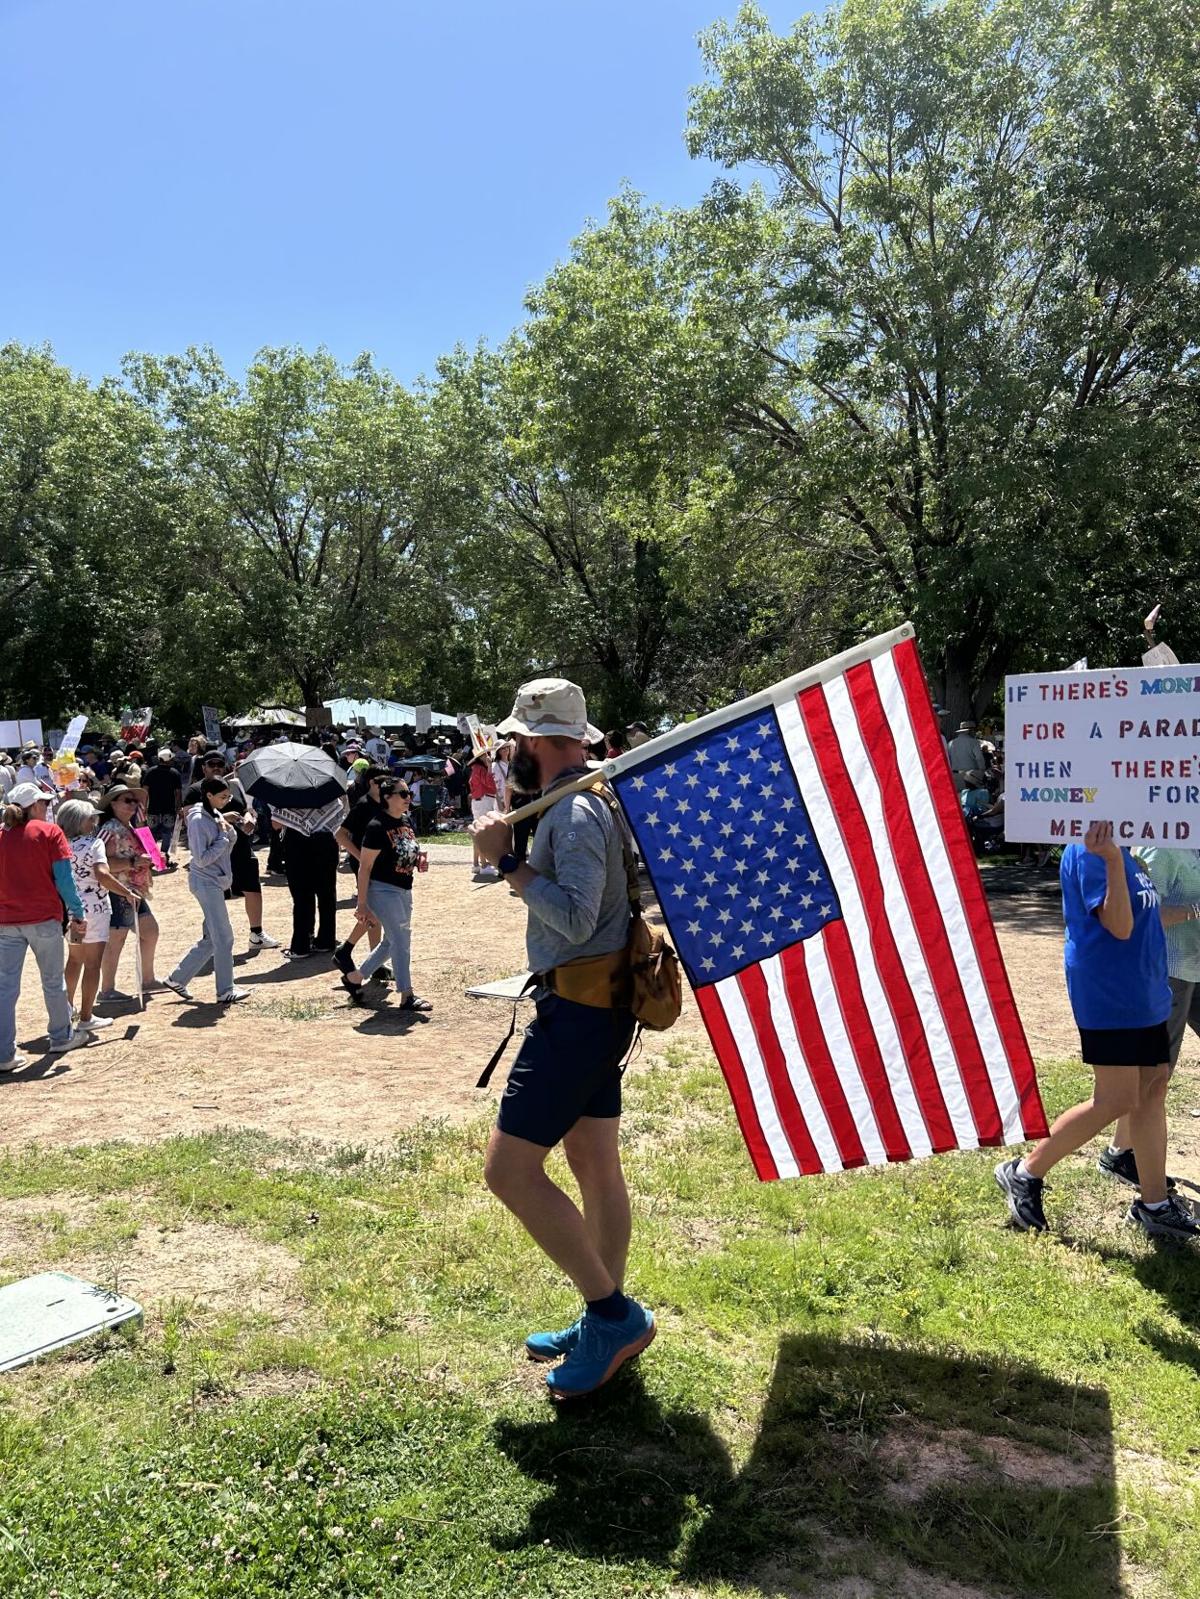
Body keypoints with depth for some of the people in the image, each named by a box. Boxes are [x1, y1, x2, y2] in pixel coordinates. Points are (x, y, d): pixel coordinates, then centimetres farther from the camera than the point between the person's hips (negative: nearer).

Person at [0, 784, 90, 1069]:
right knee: (53, 981, 13)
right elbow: (63, 878, -10)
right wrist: (77, 913, -3)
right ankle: (62, 1037, 27)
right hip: (43, 917, -3)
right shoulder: (49, 832, -5)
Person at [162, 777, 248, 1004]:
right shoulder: (198, 821, -16)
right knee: (223, 938, -5)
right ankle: (225, 991, 3)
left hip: (215, 881, 9)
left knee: (210, 938, 13)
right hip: (205, 882, -9)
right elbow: (202, 859, -20)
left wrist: (229, 831, -4)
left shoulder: (216, 816, 10)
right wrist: (223, 836, -15)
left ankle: (177, 979, 22)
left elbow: (227, 848, 15)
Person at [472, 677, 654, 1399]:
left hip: (579, 1008, -11)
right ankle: (608, 1324, 29)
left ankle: (614, 1313, 2)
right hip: (599, 1005, 11)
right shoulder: (588, 798, 14)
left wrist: (507, 859, -20)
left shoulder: (575, 811, -18)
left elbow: (574, 919, -26)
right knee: (595, 1163, 16)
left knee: (510, 1169, -7)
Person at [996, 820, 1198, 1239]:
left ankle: (1154, 1204, 20)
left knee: (1153, 1088, 10)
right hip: (1107, 995, -9)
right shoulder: (1087, 851, -17)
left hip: (1143, 992, 9)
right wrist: (1113, 860, -35)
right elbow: (1119, 925, -25)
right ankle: (1025, 1174, 8)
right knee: (1117, 1100, -6)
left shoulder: (1120, 847, 12)